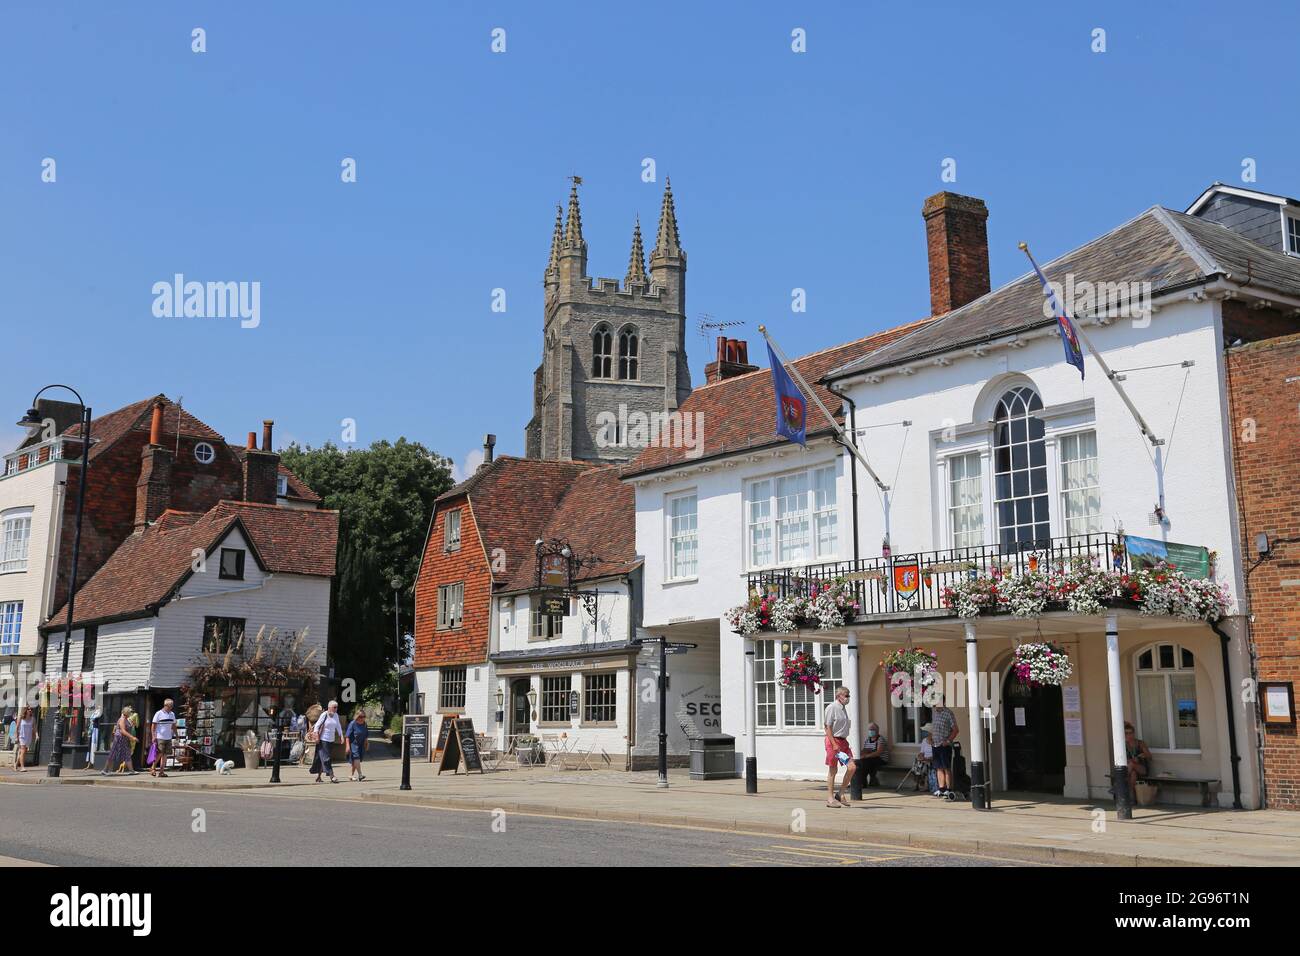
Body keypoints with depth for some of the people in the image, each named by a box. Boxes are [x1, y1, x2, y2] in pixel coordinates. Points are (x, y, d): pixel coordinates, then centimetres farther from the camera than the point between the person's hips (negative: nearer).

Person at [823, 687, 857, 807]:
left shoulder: (843, 708, 15)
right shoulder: (832, 707, -11)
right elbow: (828, 727, -15)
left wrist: (845, 743, 19)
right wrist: (834, 744, -20)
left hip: (843, 741, 8)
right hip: (833, 740, -8)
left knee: (852, 767, -1)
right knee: (832, 770, -1)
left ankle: (841, 793, 11)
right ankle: (830, 798, 8)